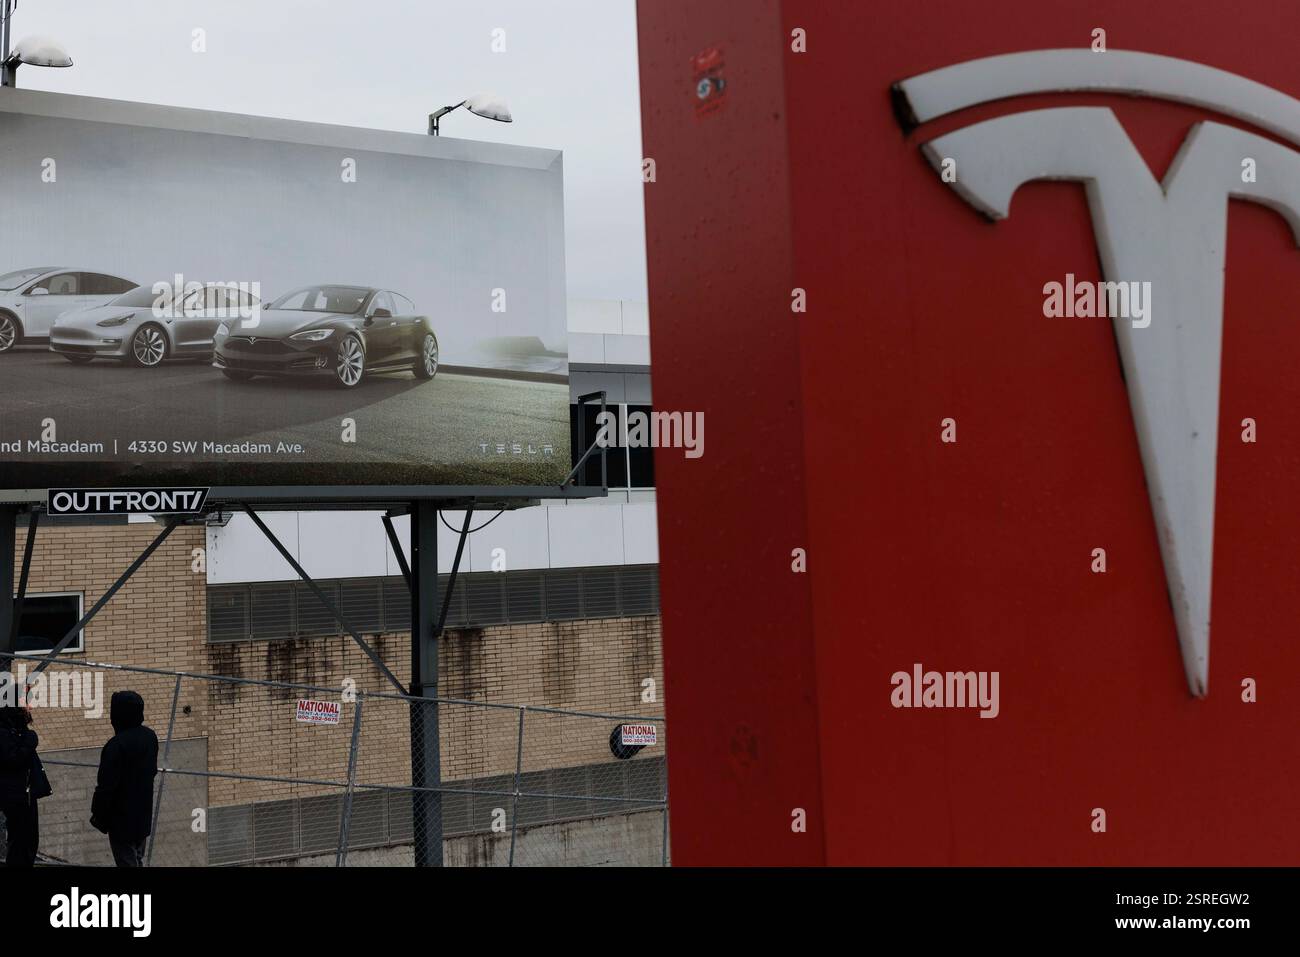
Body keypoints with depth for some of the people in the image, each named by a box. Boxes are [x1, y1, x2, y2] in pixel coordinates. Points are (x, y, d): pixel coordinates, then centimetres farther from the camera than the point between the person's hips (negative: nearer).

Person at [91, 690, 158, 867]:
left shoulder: (116, 745, -26)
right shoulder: (150, 736, -1)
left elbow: (106, 786, -21)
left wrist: (98, 816, -10)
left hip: (122, 819, -7)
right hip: (143, 812, 7)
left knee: (126, 861, 3)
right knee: (138, 860, 19)